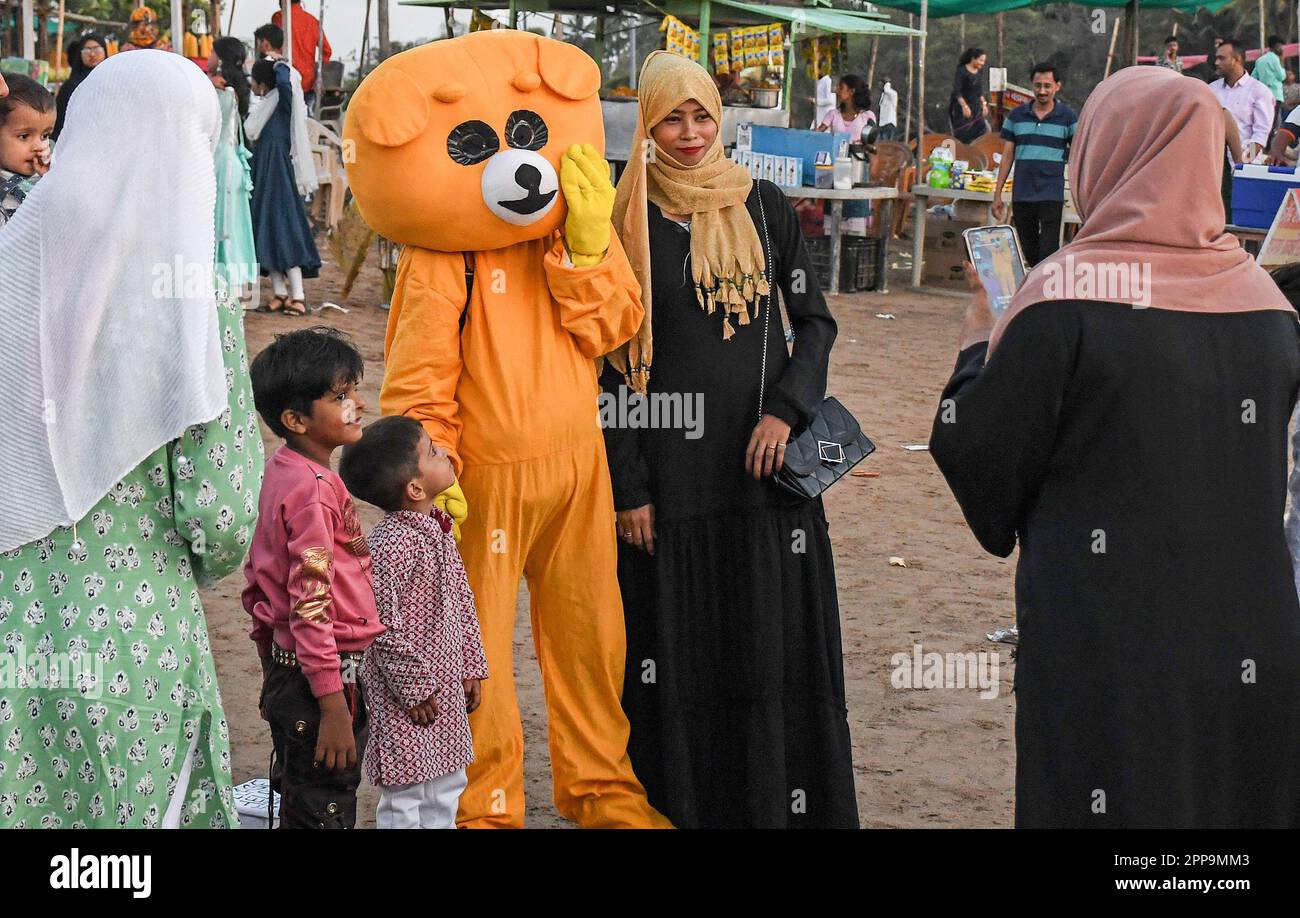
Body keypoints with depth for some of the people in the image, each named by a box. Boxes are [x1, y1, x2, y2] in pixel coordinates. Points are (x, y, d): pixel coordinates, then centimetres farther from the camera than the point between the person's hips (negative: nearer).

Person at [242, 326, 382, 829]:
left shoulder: (280, 472, 8)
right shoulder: (314, 489, -21)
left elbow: (256, 580, 17)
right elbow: (311, 606, -24)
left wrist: (273, 665, 25)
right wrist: (334, 707, -23)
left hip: (287, 670, 10)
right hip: (322, 676, -10)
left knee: (301, 805, 19)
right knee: (324, 812, -2)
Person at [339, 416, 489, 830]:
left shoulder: (438, 528, 5)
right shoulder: (388, 547, -24)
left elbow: (462, 602, 14)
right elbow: (385, 629, -22)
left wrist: (471, 667, 14)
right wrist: (415, 688, -16)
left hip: (447, 687, 9)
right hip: (410, 699, -9)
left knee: (446, 787, 19)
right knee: (405, 797, 1)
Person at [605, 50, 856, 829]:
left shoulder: (765, 206, 5)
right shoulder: (629, 222, -1)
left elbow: (816, 320, 9)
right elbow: (615, 363, -1)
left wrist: (786, 409, -8)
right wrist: (629, 487, -6)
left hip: (762, 455, 2)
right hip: (673, 465, -2)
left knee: (774, 642, 5)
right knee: (682, 651, 1)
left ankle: (777, 799, 16)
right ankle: (680, 801, 13)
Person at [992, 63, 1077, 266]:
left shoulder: (1067, 117, 1)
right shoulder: (1016, 116, 8)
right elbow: (1007, 156, 11)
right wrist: (997, 194, 8)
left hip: (1052, 196, -3)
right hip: (1021, 195, 3)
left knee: (1048, 253, -9)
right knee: (1029, 254, 11)